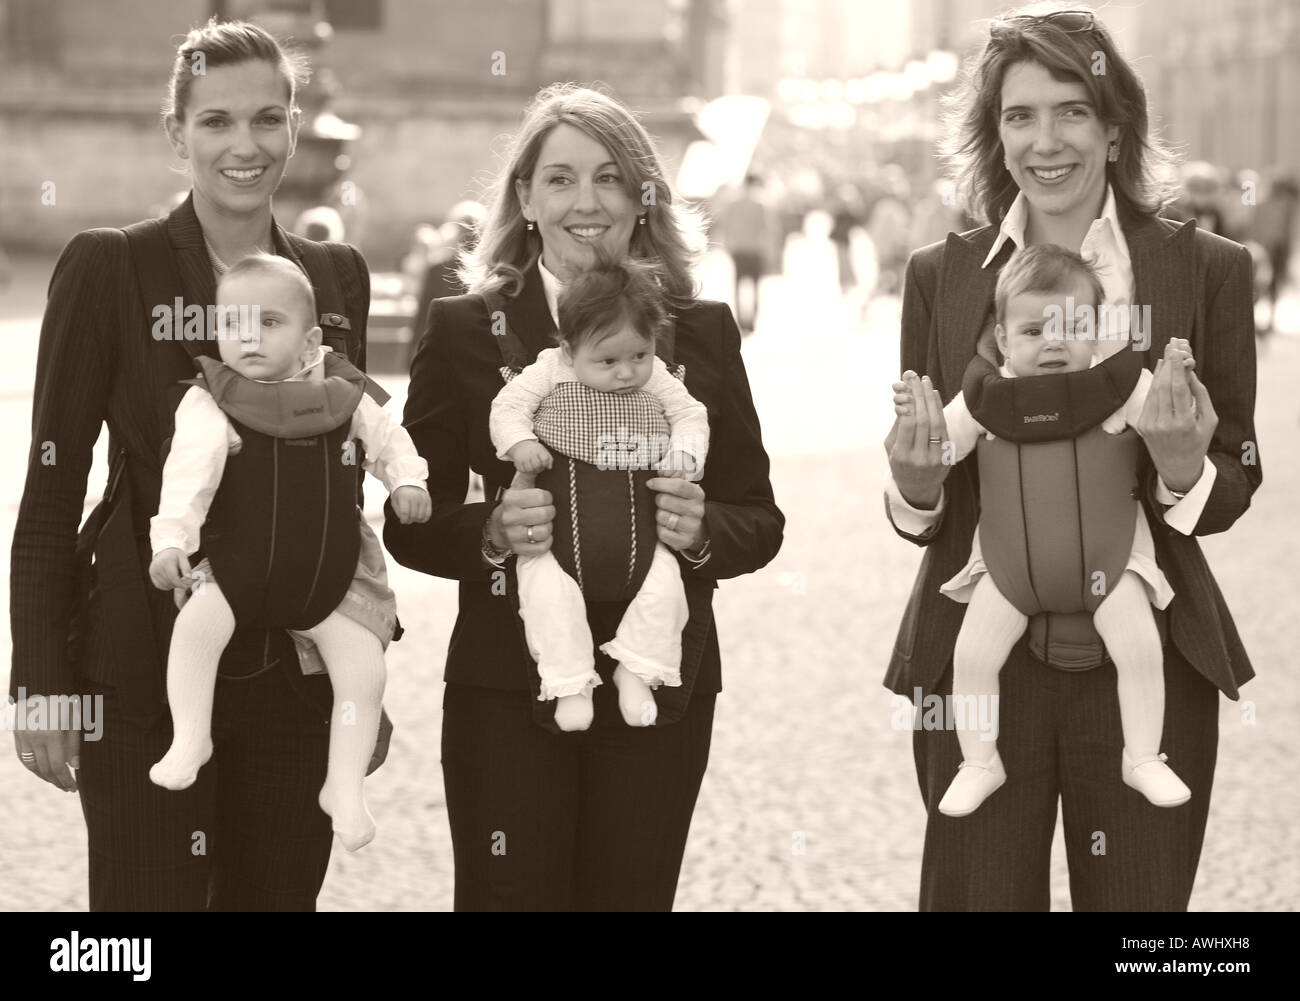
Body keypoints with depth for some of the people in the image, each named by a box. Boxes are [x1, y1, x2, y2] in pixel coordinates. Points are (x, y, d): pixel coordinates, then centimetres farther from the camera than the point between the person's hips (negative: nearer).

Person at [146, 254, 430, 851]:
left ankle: (345, 787, 10)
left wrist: (406, 480, -2)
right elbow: (189, 471, -21)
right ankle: (189, 741, -12)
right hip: (232, 566, -3)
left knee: (364, 668, -6)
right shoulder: (210, 403, -9)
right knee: (197, 623, -30)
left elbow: (386, 438, 16)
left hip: (325, 578, 3)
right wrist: (170, 539, -32)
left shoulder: (342, 396, 1)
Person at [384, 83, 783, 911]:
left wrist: (704, 530, -13)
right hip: (508, 688, -2)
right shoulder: (464, 331, 2)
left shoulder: (703, 332, 7)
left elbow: (759, 519, 9)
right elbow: (410, 525, 1)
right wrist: (491, 531, -18)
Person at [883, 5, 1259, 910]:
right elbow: (921, 517, 9)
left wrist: (1184, 469, -18)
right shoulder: (940, 277, 4)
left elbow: (1236, 483, 5)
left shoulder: (1206, 271, 0)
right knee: (976, 895, 6)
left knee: (1140, 899, 9)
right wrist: (915, 485, -14)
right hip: (981, 661, 1)